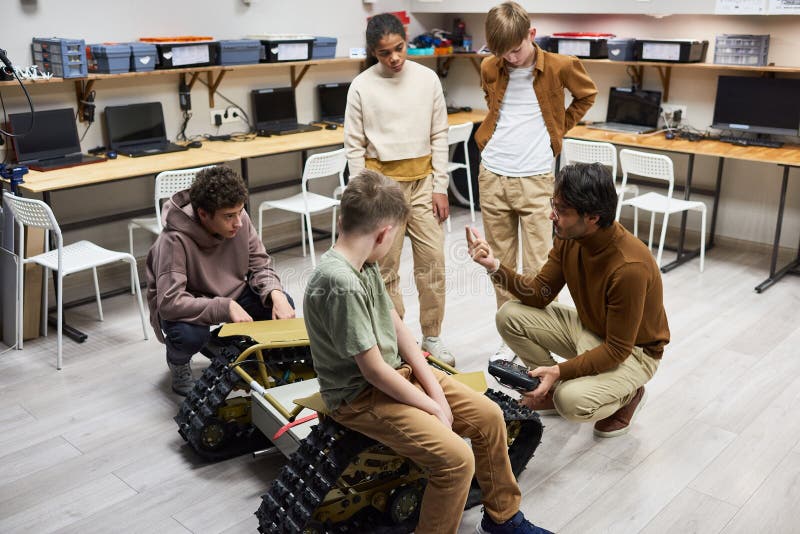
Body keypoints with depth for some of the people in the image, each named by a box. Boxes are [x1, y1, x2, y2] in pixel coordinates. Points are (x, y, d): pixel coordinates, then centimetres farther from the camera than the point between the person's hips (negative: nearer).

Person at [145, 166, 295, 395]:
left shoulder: (239, 220, -15)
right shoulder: (175, 240, -31)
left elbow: (260, 265, -5)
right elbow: (169, 301, -35)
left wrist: (276, 294, -25)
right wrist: (226, 307, -39)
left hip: (231, 295, 5)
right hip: (184, 309, -5)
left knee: (284, 306, -16)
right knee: (190, 334, -38)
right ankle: (177, 362, 2)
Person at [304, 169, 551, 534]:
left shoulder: (364, 264, 0)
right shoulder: (342, 284, -28)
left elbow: (396, 326, 6)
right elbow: (374, 371, -24)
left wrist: (434, 388, -2)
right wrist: (433, 407, -12)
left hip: (398, 371, 9)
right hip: (360, 396, -9)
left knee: (489, 416, 6)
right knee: (456, 459, -23)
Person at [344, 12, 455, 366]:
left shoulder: (427, 79, 0)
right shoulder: (361, 87, -4)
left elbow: (439, 136, 4)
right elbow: (354, 146, -1)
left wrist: (440, 187, 1)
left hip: (422, 180, 2)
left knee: (433, 260, 3)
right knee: (386, 266, 5)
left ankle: (432, 336, 18)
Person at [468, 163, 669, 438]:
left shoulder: (630, 266, -34)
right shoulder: (569, 237, -14)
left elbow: (617, 349, -27)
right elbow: (541, 294, -7)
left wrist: (560, 370, -34)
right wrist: (496, 267, -21)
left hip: (632, 350, -7)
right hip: (586, 327, 7)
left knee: (573, 401, -32)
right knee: (510, 316, -9)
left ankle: (628, 395, 4)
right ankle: (555, 388, 11)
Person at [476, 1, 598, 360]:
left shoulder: (560, 67, -5)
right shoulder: (490, 69, 4)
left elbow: (587, 95, 14)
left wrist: (559, 128, 8)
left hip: (536, 181, -3)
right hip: (492, 178, 3)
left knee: (537, 269, -3)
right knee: (501, 264, 10)